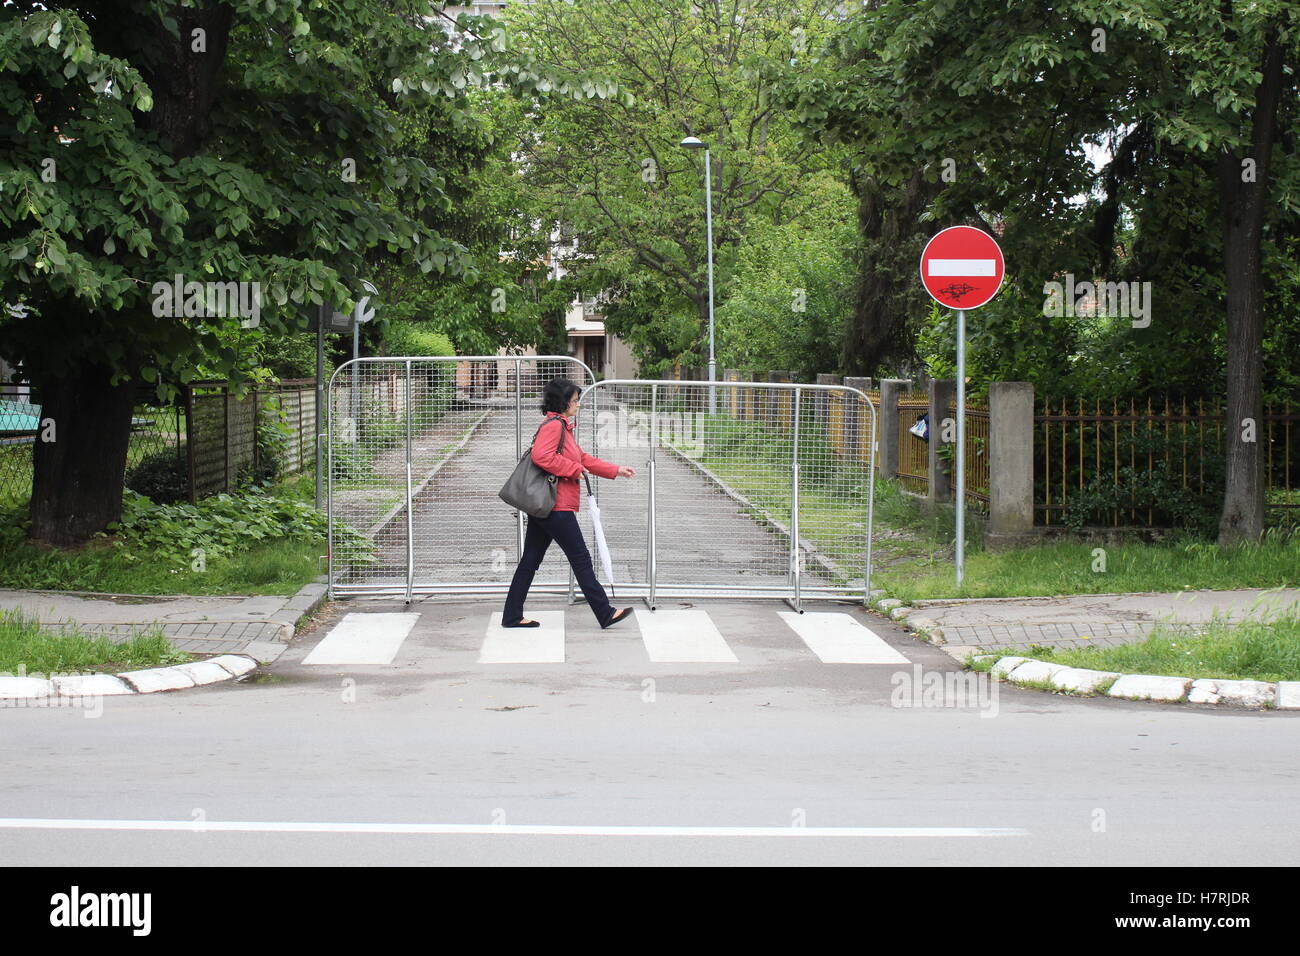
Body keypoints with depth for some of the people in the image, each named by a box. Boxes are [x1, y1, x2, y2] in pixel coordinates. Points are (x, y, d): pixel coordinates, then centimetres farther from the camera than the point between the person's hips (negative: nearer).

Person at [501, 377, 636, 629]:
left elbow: (583, 459, 27)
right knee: (581, 558, -3)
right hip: (557, 506, -10)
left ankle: (512, 616, 12)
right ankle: (605, 614, 2)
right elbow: (541, 455, -27)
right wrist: (574, 469, -17)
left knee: (530, 560, 10)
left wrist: (616, 471, 25)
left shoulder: (562, 426, 20)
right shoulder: (554, 425, -13)